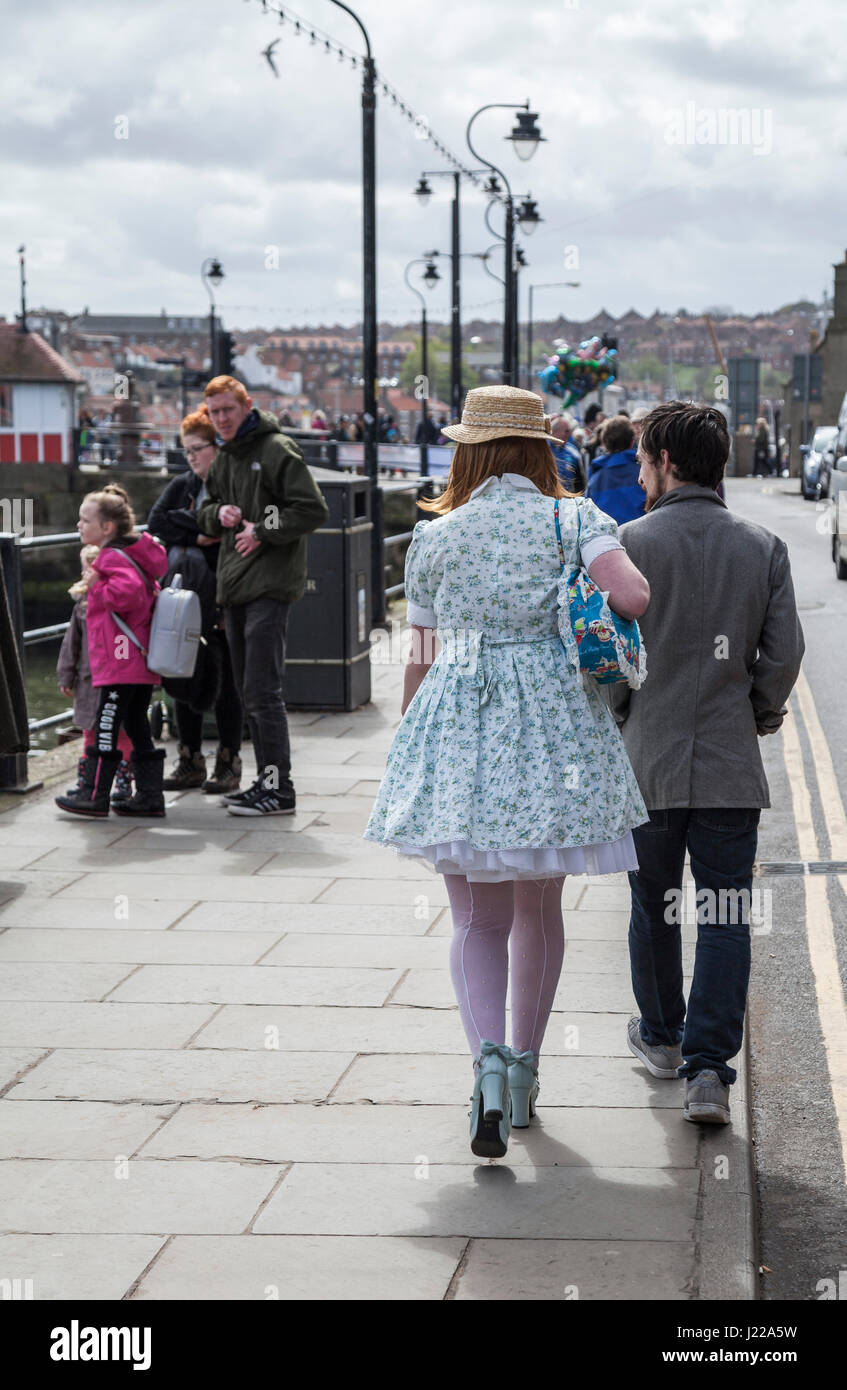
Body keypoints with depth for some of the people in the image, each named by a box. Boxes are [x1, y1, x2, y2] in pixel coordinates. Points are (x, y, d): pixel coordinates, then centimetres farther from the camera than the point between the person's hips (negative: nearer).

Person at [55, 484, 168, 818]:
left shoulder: (112, 558, -13)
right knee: (137, 726, 12)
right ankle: (150, 796, 13)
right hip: (142, 662, 10)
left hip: (120, 662, -10)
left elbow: (128, 590, -31)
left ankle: (94, 795, 1)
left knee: (106, 725, -4)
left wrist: (98, 591, -14)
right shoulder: (135, 556, 17)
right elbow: (147, 592, 28)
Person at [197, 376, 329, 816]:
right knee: (249, 693, 11)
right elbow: (205, 515, 25)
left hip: (270, 585, -9)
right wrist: (219, 513, 3)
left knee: (262, 691, -12)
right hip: (234, 588, 9)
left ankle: (279, 790, -10)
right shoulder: (222, 458, 18)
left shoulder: (277, 450, -7)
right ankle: (266, 781, 18)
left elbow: (313, 510, -12)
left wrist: (262, 532, -13)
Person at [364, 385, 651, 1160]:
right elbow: (633, 597, -16)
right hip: (554, 719, 0)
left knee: (477, 918, 3)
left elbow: (420, 660, 8)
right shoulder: (574, 520, 1)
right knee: (539, 908, 17)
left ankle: (489, 1059, -21)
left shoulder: (434, 537, 5)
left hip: (457, 722, 0)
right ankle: (525, 1066, 29)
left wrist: (407, 744, 20)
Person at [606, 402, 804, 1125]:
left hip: (648, 760, -1)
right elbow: (784, 653, -1)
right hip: (731, 765, 1)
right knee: (725, 916, 3)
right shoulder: (764, 547, -1)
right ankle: (708, 1066, -6)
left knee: (653, 905, 17)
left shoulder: (629, 543, -8)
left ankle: (661, 1037, 34)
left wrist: (610, 720, 9)